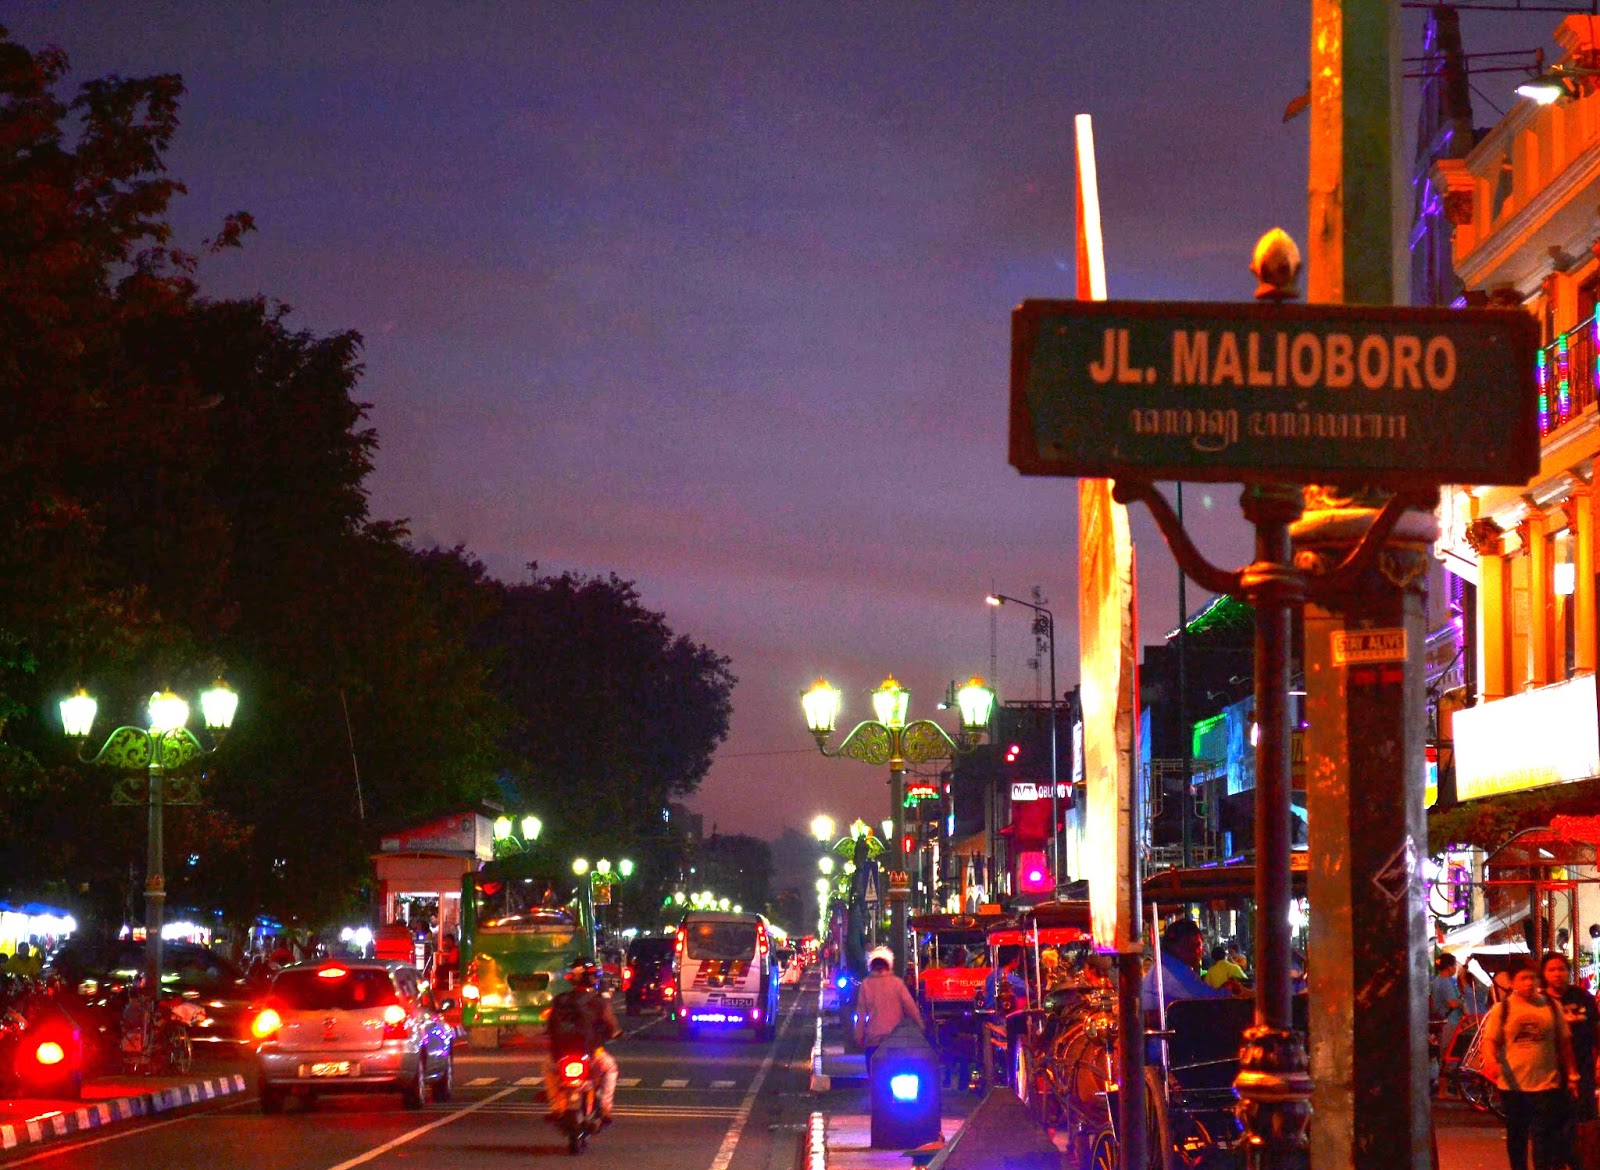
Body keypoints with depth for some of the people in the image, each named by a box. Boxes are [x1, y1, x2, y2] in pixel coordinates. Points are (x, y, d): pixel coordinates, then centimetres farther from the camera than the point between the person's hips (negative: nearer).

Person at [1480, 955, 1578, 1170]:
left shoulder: (1551, 1007, 4)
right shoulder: (1502, 1009, 1)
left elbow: (1564, 1043, 10)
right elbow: (1490, 1040, -6)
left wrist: (1571, 1075, 9)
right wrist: (1491, 1061, -26)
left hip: (1546, 1084, -1)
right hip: (1512, 1085, 1)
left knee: (1544, 1137, -5)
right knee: (1516, 1136, 13)